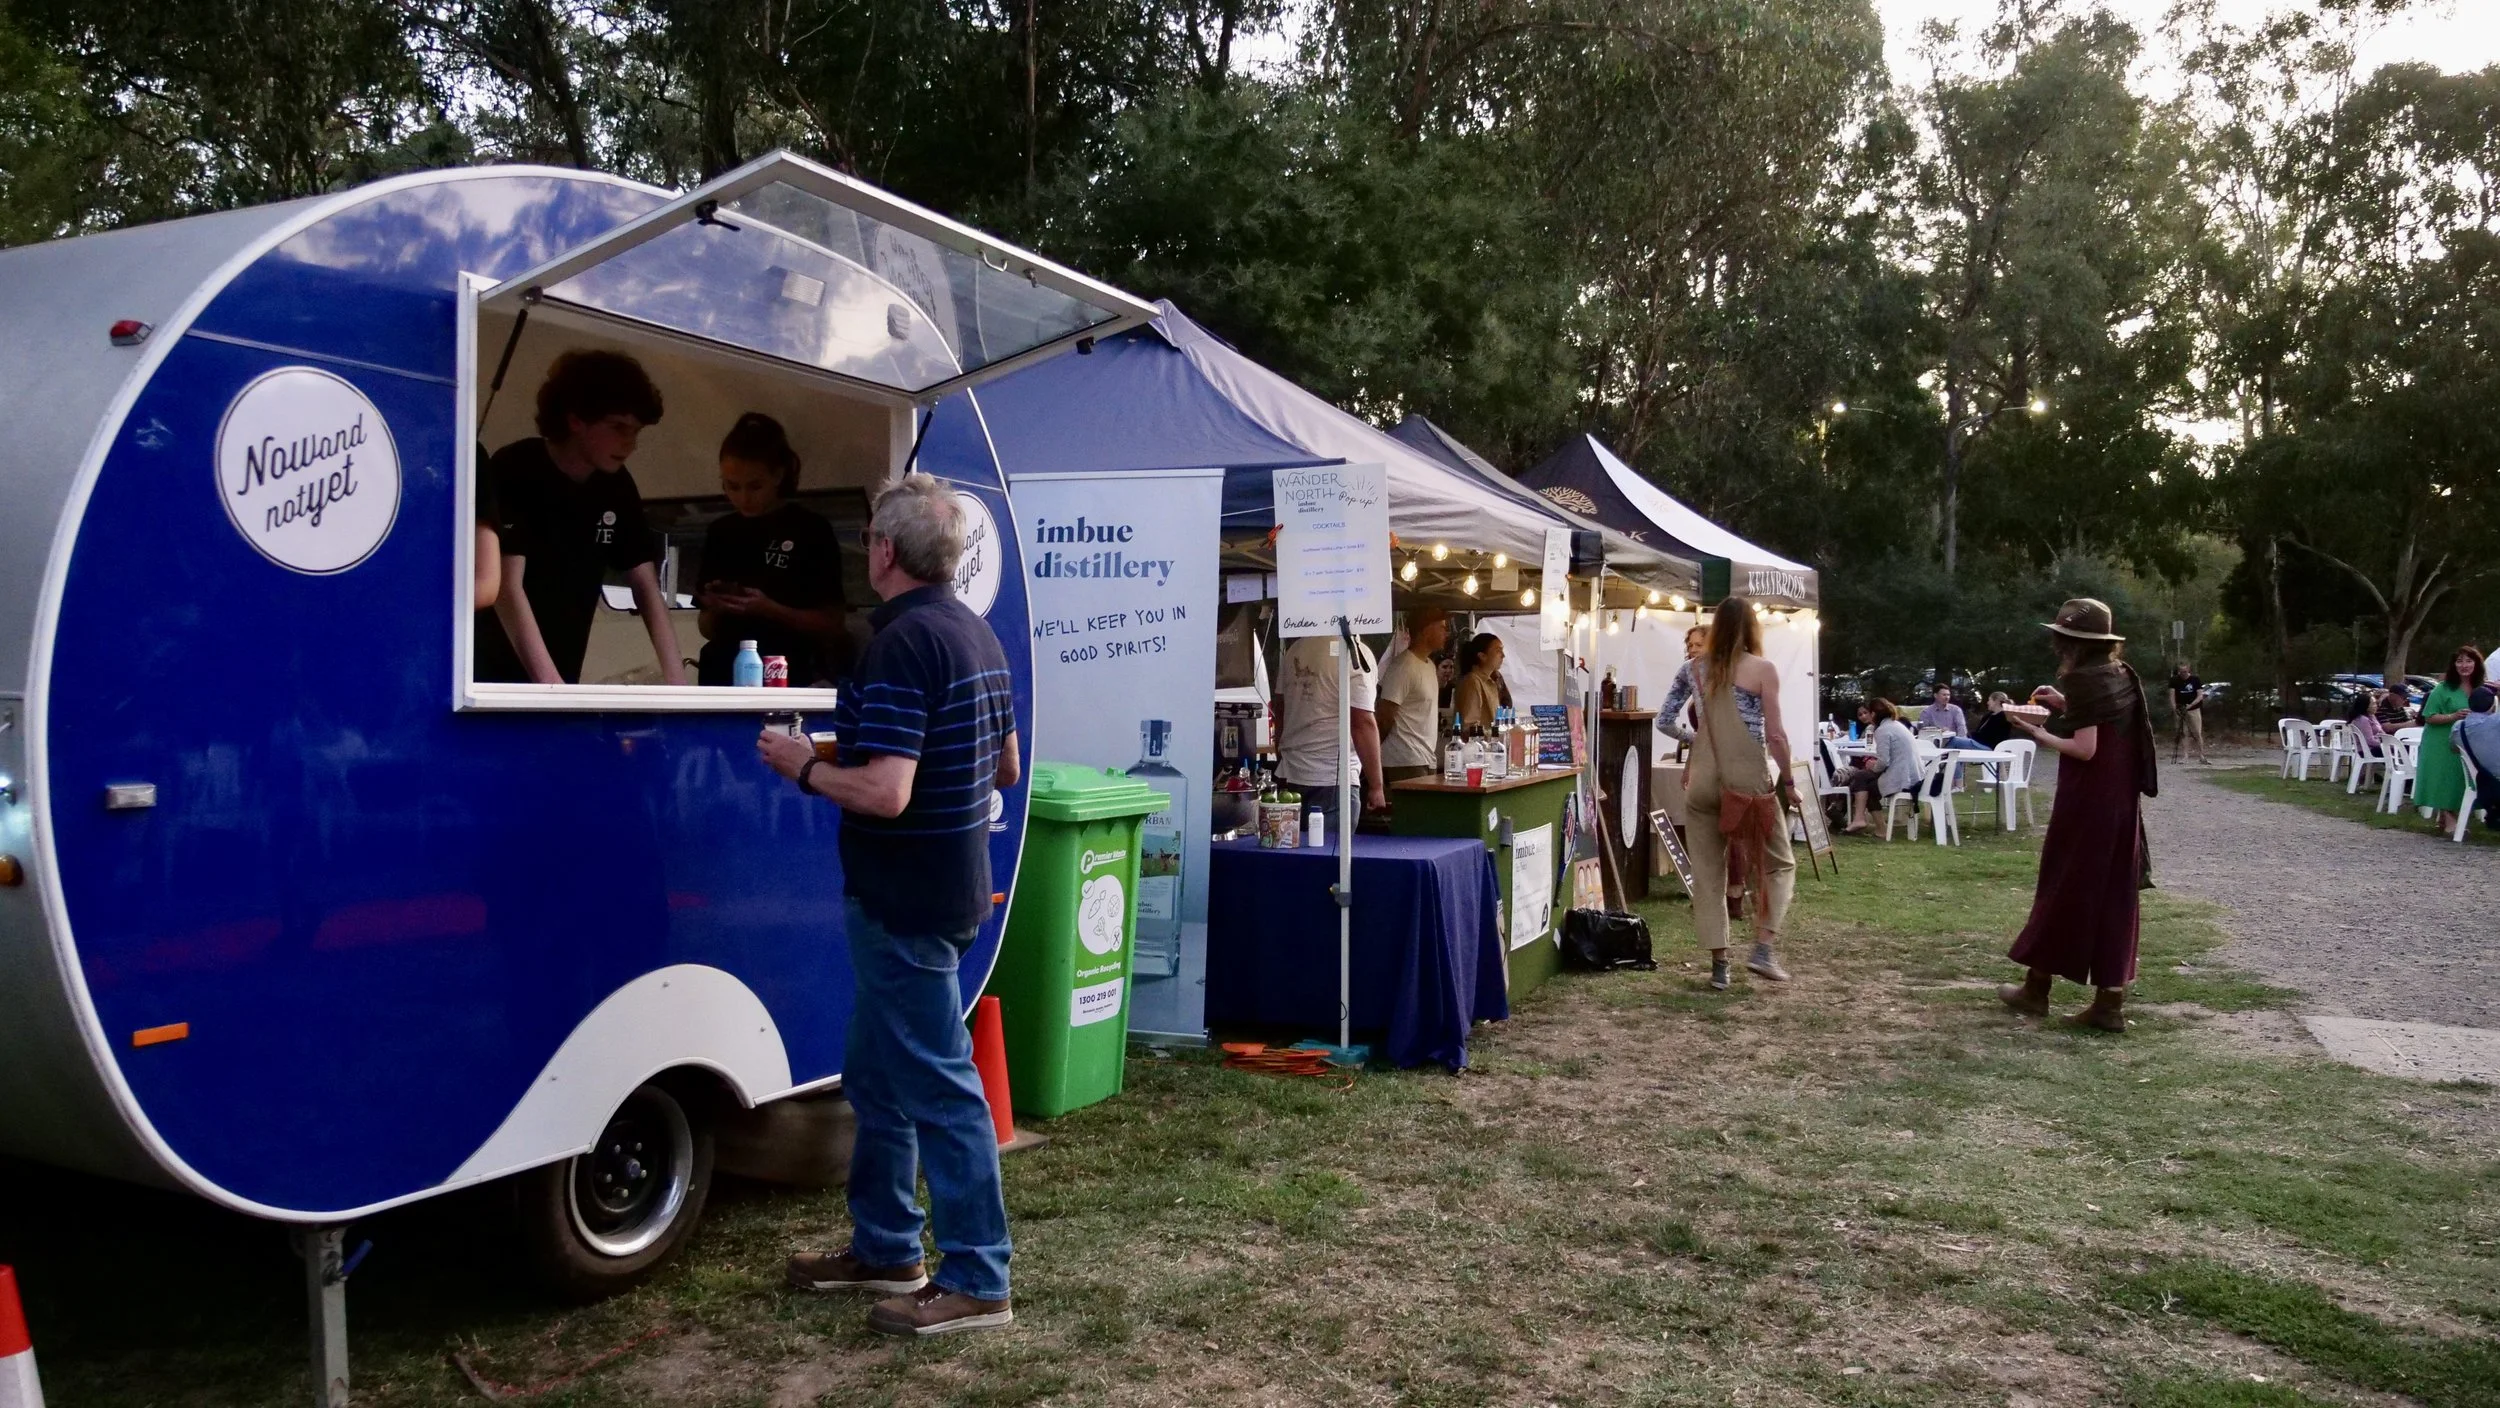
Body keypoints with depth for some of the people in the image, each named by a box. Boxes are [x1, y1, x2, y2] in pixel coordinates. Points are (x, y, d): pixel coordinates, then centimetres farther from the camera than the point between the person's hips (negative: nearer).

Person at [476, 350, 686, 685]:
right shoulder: (514, 472, -15)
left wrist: (675, 678, -12)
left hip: (561, 679, 6)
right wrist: (552, 686, -33)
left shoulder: (617, 488, 3)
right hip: (492, 676, -6)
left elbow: (647, 589, 2)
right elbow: (506, 588, -23)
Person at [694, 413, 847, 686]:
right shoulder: (720, 532, 10)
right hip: (725, 675, 4)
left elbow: (832, 624, -6)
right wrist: (714, 610, -7)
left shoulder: (811, 530, -3)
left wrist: (769, 609, -18)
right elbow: (709, 630, 15)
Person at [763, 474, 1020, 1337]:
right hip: (951, 885, 10)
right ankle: (885, 1248, 31)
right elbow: (1005, 769, 18)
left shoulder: (903, 643, -20)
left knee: (937, 1087, -2)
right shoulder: (977, 634, 10)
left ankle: (976, 1282, 7)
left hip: (905, 899, -10)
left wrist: (804, 766, -11)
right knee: (879, 1075, 20)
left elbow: (885, 793, -28)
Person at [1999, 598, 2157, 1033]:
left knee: (2065, 887, 4)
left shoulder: (2082, 679, -15)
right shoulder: (2122, 675, 8)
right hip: (2121, 801, 7)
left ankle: (2037, 988, 17)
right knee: (2114, 893, 7)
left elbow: (2085, 749, -19)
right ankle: (2110, 1001, 9)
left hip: (2086, 802, -7)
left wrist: (2039, 734, -8)